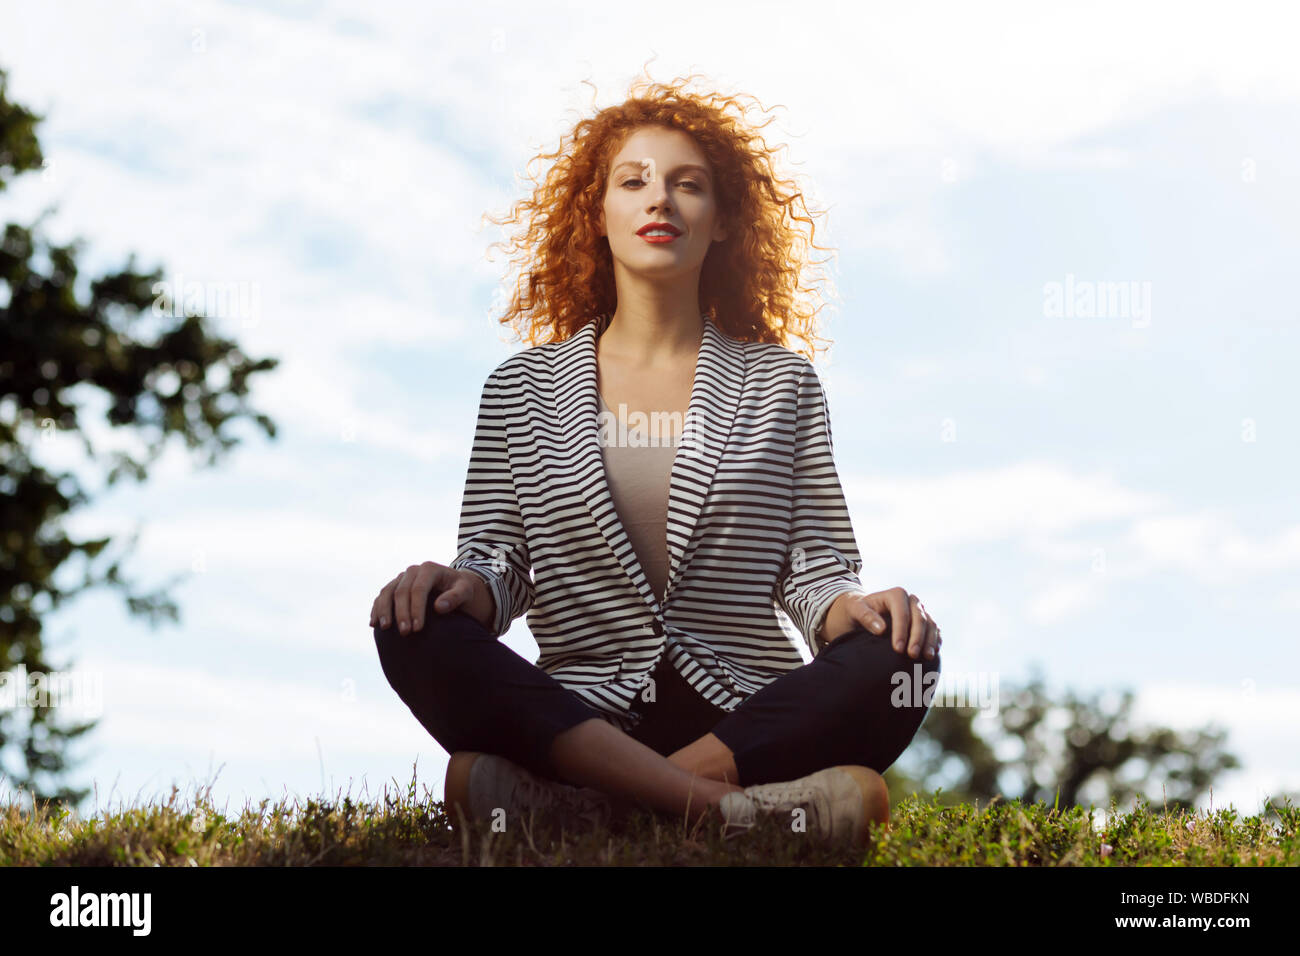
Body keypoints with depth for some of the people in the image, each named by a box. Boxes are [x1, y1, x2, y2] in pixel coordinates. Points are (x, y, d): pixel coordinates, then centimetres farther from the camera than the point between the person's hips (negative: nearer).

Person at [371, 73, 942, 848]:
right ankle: (736, 808, -37)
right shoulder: (523, 387, 13)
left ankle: (578, 802, -34)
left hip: (747, 718, 0)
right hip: (582, 716, 0)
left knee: (894, 660, -29)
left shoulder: (781, 383, 12)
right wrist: (466, 585, -17)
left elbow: (814, 571, 7)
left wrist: (855, 607, -17)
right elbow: (498, 561, 8)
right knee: (417, 634, -27)